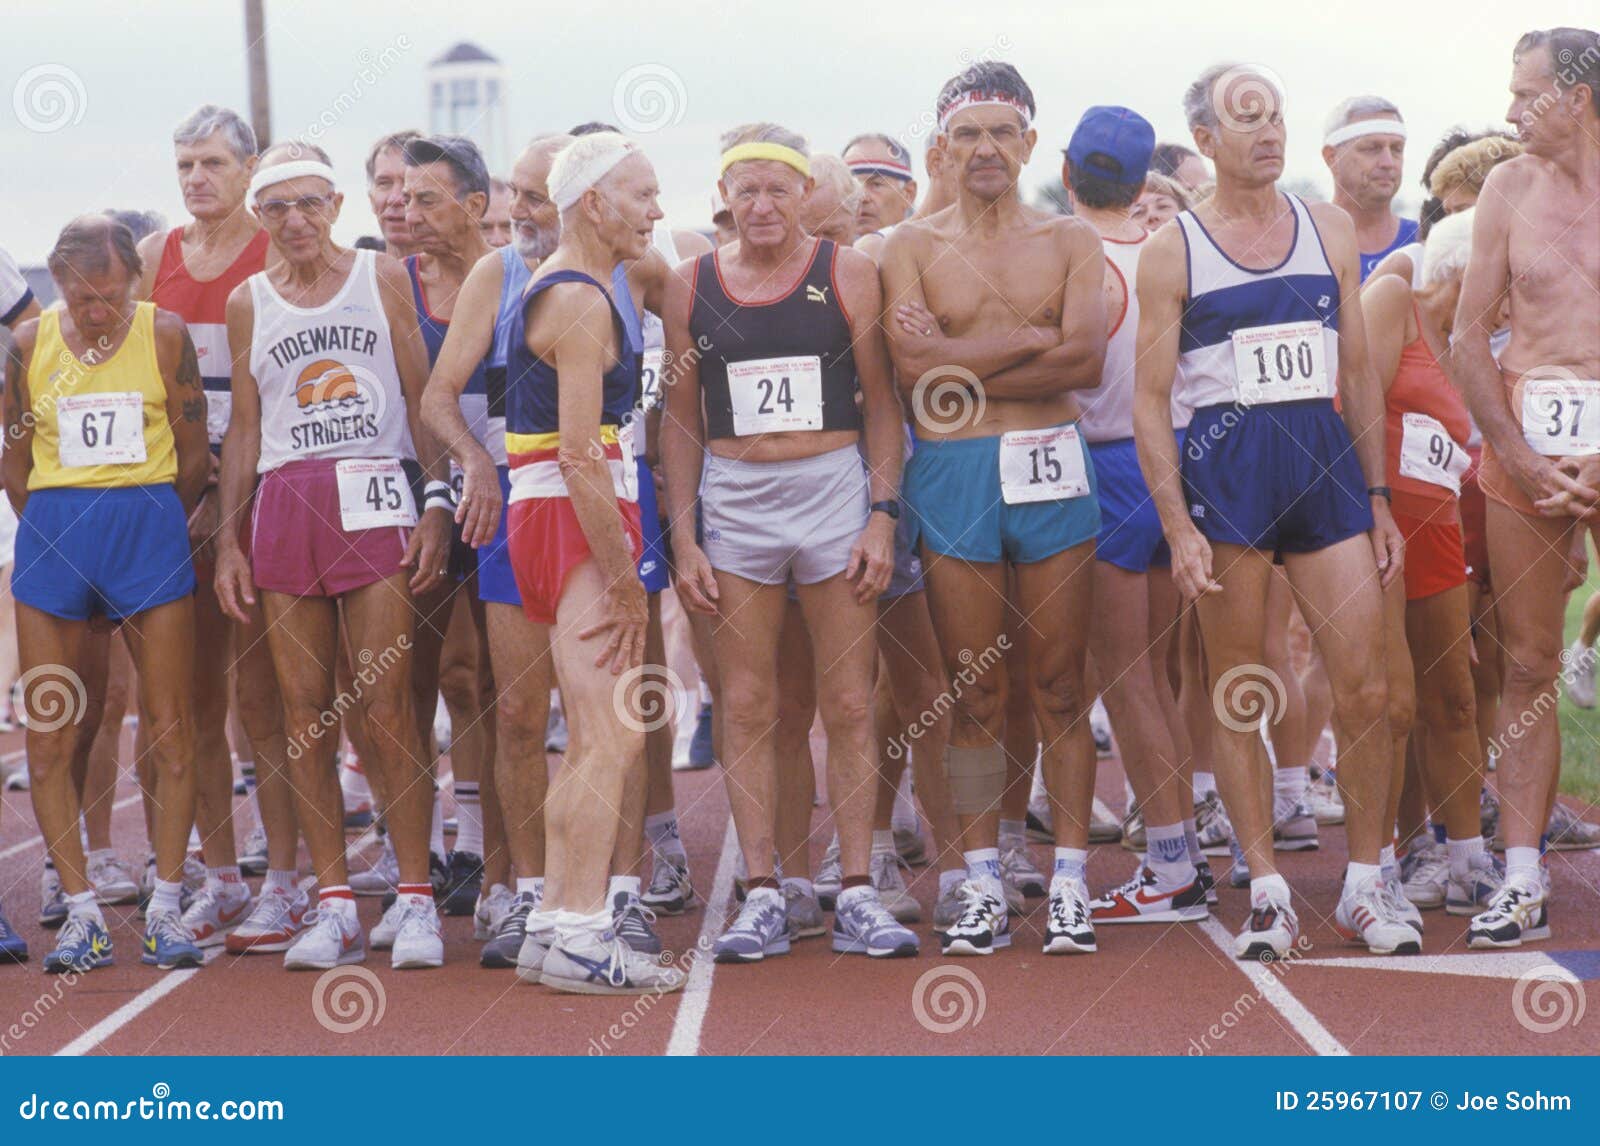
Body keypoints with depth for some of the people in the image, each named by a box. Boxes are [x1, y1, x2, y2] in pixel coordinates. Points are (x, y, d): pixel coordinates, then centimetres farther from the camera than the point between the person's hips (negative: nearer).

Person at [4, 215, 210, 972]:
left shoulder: (164, 334, 0)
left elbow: (195, 455, 5)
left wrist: (146, 527, 10)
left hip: (149, 521, -2)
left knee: (170, 730, -3)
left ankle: (166, 908, 6)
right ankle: (81, 912, 7)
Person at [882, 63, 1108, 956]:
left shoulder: (1071, 240, 9)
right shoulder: (914, 246, 8)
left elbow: (1087, 361, -7)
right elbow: (914, 363, -9)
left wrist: (961, 365, -9)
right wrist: (1036, 340, -7)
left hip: (1051, 465, 0)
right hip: (953, 475, 0)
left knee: (1061, 689, 2)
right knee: (976, 693, 3)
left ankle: (1070, 883, 8)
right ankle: (984, 889, 10)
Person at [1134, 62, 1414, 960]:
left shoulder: (1330, 229, 11)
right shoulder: (1172, 252, 1)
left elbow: (1360, 371, 14)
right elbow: (1150, 397, 0)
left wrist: (1379, 499, 9)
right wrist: (1178, 525, -9)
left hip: (1327, 462, 3)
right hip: (1226, 466, -2)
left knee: (1367, 688, -2)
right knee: (1238, 698, 2)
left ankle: (1367, 886, 11)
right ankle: (1269, 893, 11)